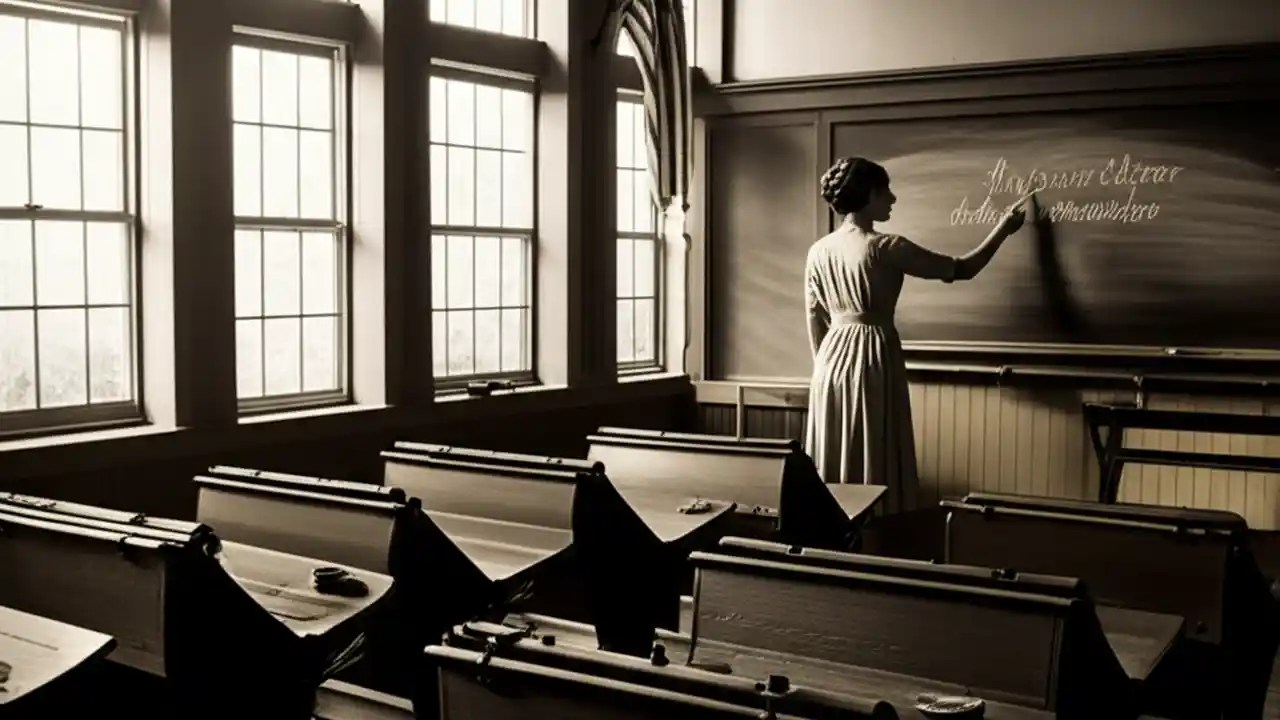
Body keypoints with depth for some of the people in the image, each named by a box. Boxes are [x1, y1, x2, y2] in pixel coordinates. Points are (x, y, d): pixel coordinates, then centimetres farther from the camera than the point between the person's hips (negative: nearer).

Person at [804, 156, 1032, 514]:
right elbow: (961, 269, -5)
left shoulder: (818, 251, 4)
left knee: (832, 464, 11)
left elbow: (815, 319, 10)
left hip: (832, 360, 6)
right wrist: (1004, 229, 6)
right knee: (875, 464, 1)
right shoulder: (886, 248, -13)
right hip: (874, 360, -6)